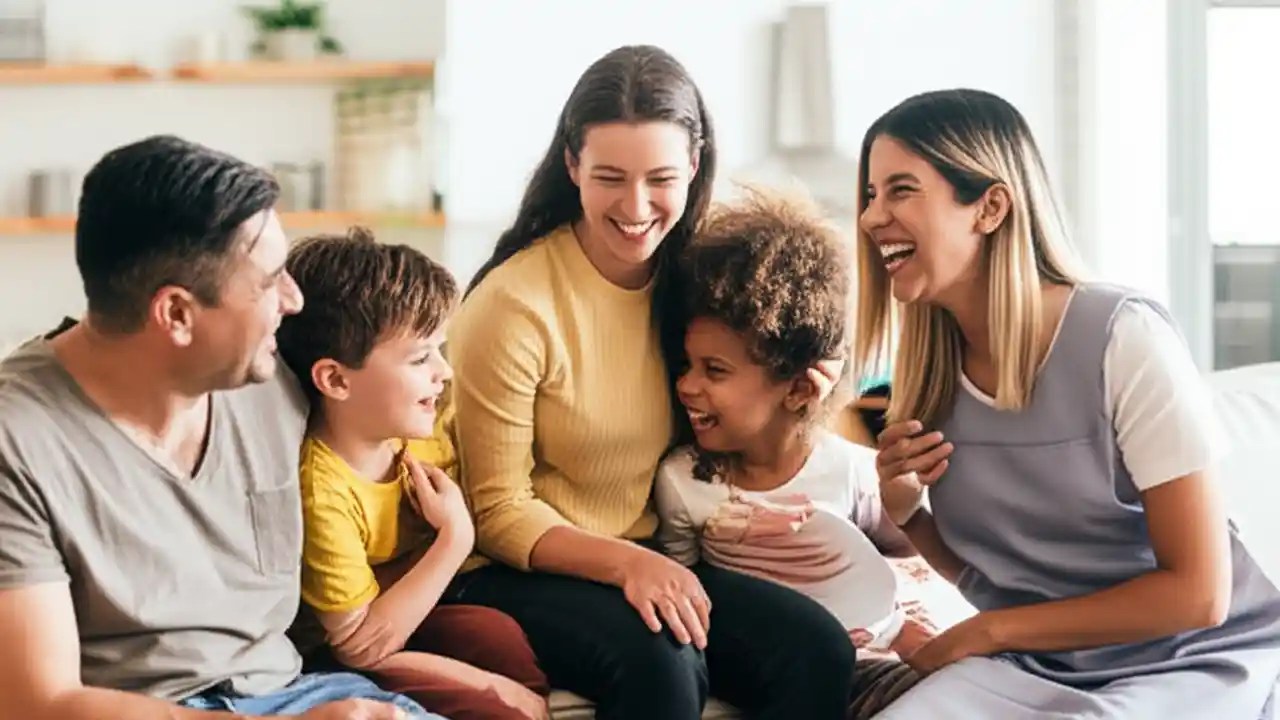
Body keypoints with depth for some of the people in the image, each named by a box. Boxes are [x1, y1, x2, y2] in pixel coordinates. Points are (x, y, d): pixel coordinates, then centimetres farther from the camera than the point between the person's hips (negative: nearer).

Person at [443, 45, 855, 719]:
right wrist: (622, 562, -26)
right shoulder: (514, 304, -17)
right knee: (659, 660, -35)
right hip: (522, 572, -5)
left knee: (818, 649, -21)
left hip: (650, 558, 5)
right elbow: (498, 513, -11)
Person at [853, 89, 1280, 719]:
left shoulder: (1124, 338, -19)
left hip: (1191, 664, -4)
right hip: (1038, 666, 4)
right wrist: (904, 509, -10)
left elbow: (1197, 594, -17)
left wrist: (984, 633, -12)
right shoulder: (932, 366, -1)